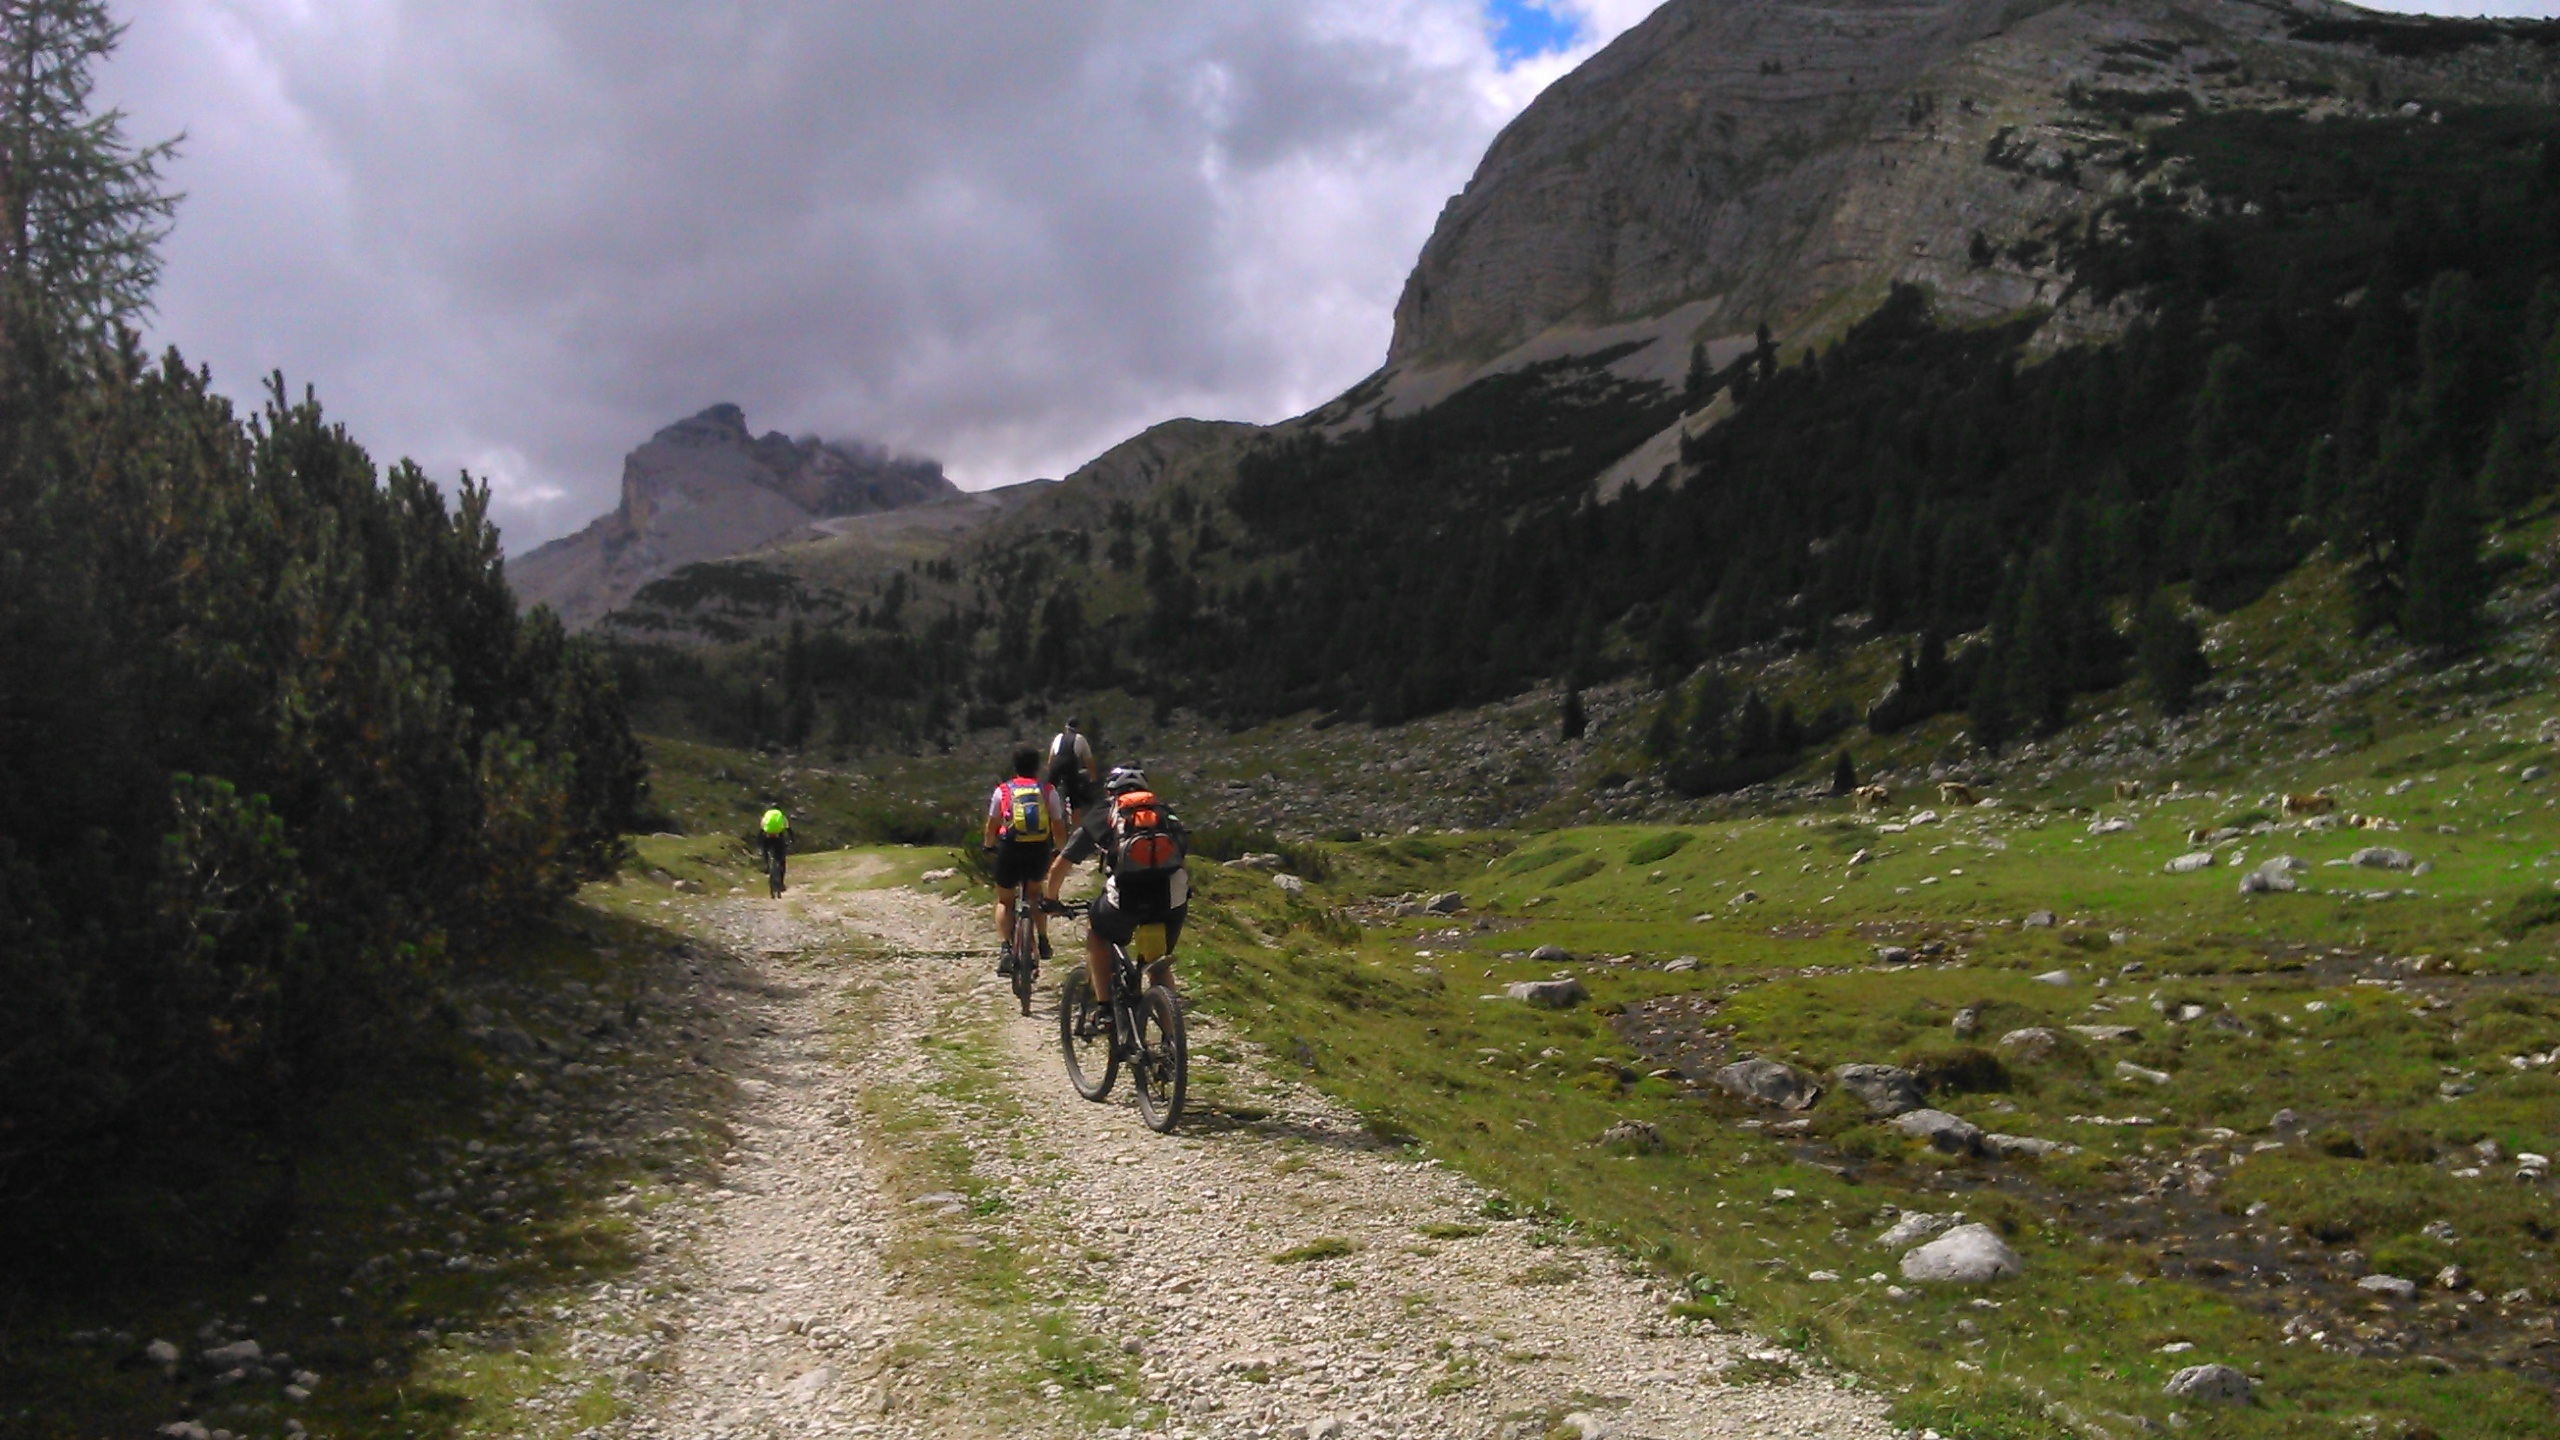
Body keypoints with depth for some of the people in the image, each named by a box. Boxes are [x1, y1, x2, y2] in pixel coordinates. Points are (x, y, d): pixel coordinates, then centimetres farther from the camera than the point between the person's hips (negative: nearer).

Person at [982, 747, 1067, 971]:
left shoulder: (1003, 790, 7)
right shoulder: (1048, 791, 7)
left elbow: (992, 825, 11)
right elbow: (1059, 826, 9)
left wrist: (989, 846, 30)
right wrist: (1060, 849, 26)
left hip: (1010, 849, -1)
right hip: (1040, 850, 1)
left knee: (1004, 900, 16)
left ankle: (1004, 947, -5)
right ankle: (1043, 941, 21)